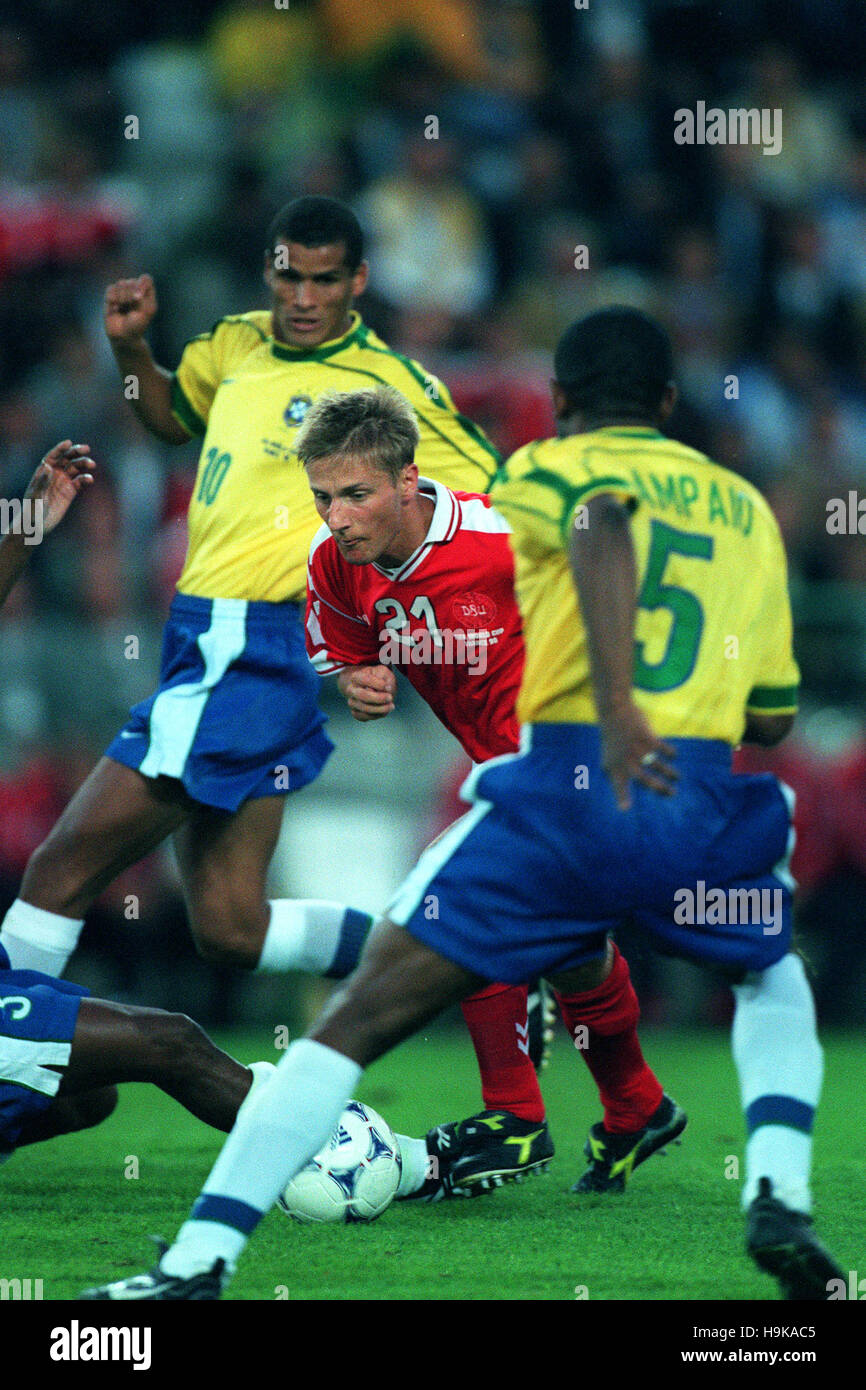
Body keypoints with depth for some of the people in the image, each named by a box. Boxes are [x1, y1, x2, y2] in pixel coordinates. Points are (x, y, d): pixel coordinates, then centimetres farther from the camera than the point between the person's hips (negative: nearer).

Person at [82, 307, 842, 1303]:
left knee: (355, 1022, 1)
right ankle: (778, 1202, 10)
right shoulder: (747, 508, 23)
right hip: (707, 803, 3)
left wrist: (618, 705, -28)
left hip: (563, 787, -3)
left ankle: (199, 1261, -9)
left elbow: (608, 529, -17)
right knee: (776, 983, 34)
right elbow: (772, 716, 25)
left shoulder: (548, 470, 10)